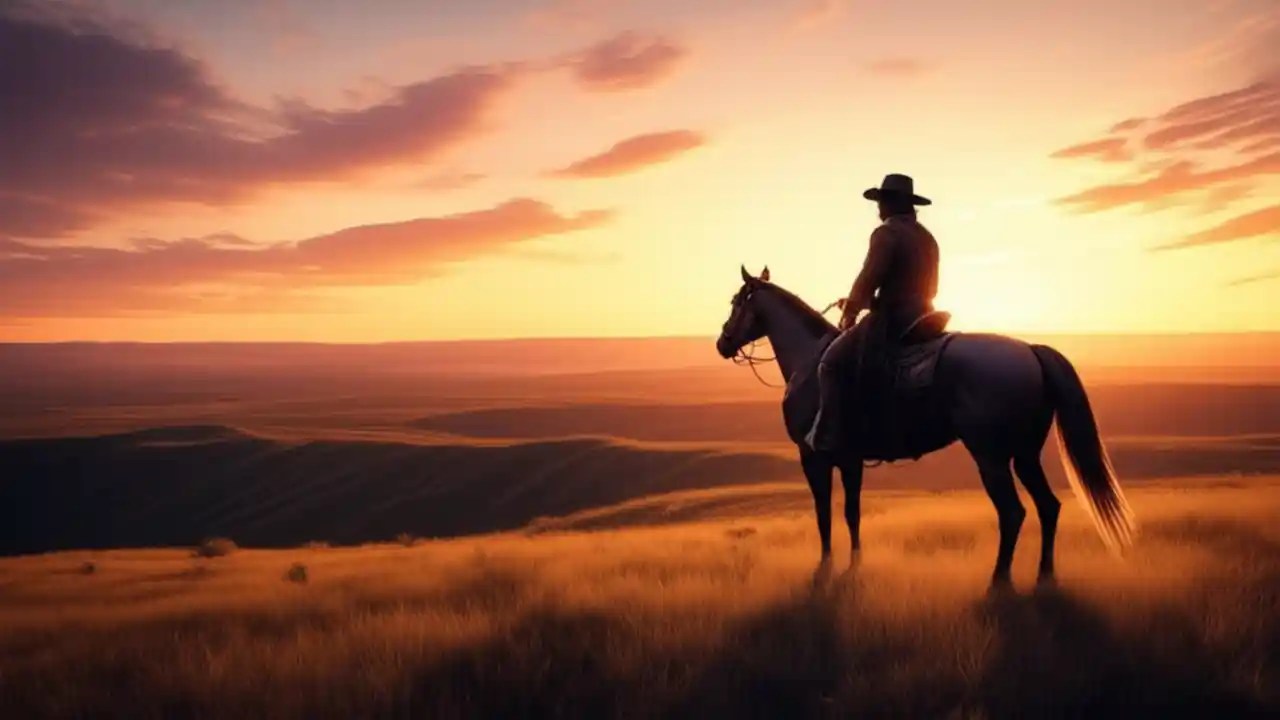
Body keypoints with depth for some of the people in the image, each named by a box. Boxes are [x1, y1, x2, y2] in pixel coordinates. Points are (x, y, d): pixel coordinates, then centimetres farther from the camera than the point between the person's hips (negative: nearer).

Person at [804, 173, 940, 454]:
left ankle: (828, 438, -17)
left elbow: (867, 280, -17)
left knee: (832, 362, -9)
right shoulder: (927, 238, 17)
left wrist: (850, 312, 0)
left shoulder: (887, 232, -10)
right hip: (919, 319, 10)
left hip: (892, 319, -10)